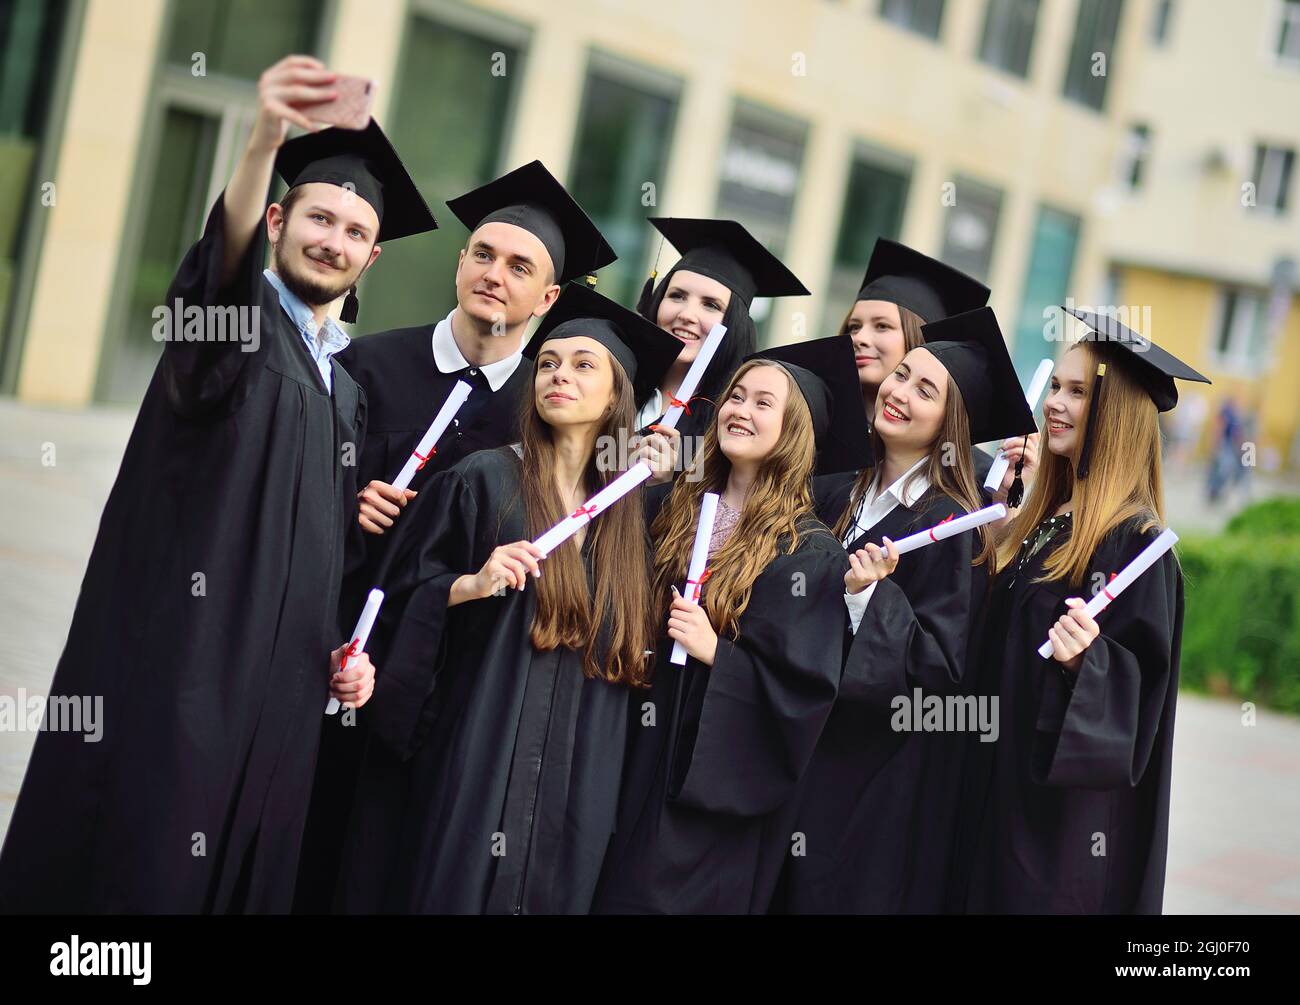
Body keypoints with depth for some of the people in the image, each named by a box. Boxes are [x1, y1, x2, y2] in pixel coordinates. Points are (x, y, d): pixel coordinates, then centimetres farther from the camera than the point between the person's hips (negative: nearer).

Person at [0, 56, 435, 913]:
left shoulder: (350, 385, 17)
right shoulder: (238, 313, -1)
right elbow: (227, 245, -25)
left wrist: (349, 646, 8)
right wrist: (264, 139, -44)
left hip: (286, 679, 6)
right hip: (180, 652, -6)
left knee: (248, 866, 8)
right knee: (136, 863, -5)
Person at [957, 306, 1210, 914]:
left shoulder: (1134, 539, -14)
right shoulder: (1043, 518, 10)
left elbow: (1140, 673, -16)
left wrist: (1085, 662, -34)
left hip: (1071, 801, -8)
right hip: (1002, 780, 8)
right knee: (990, 894, 13)